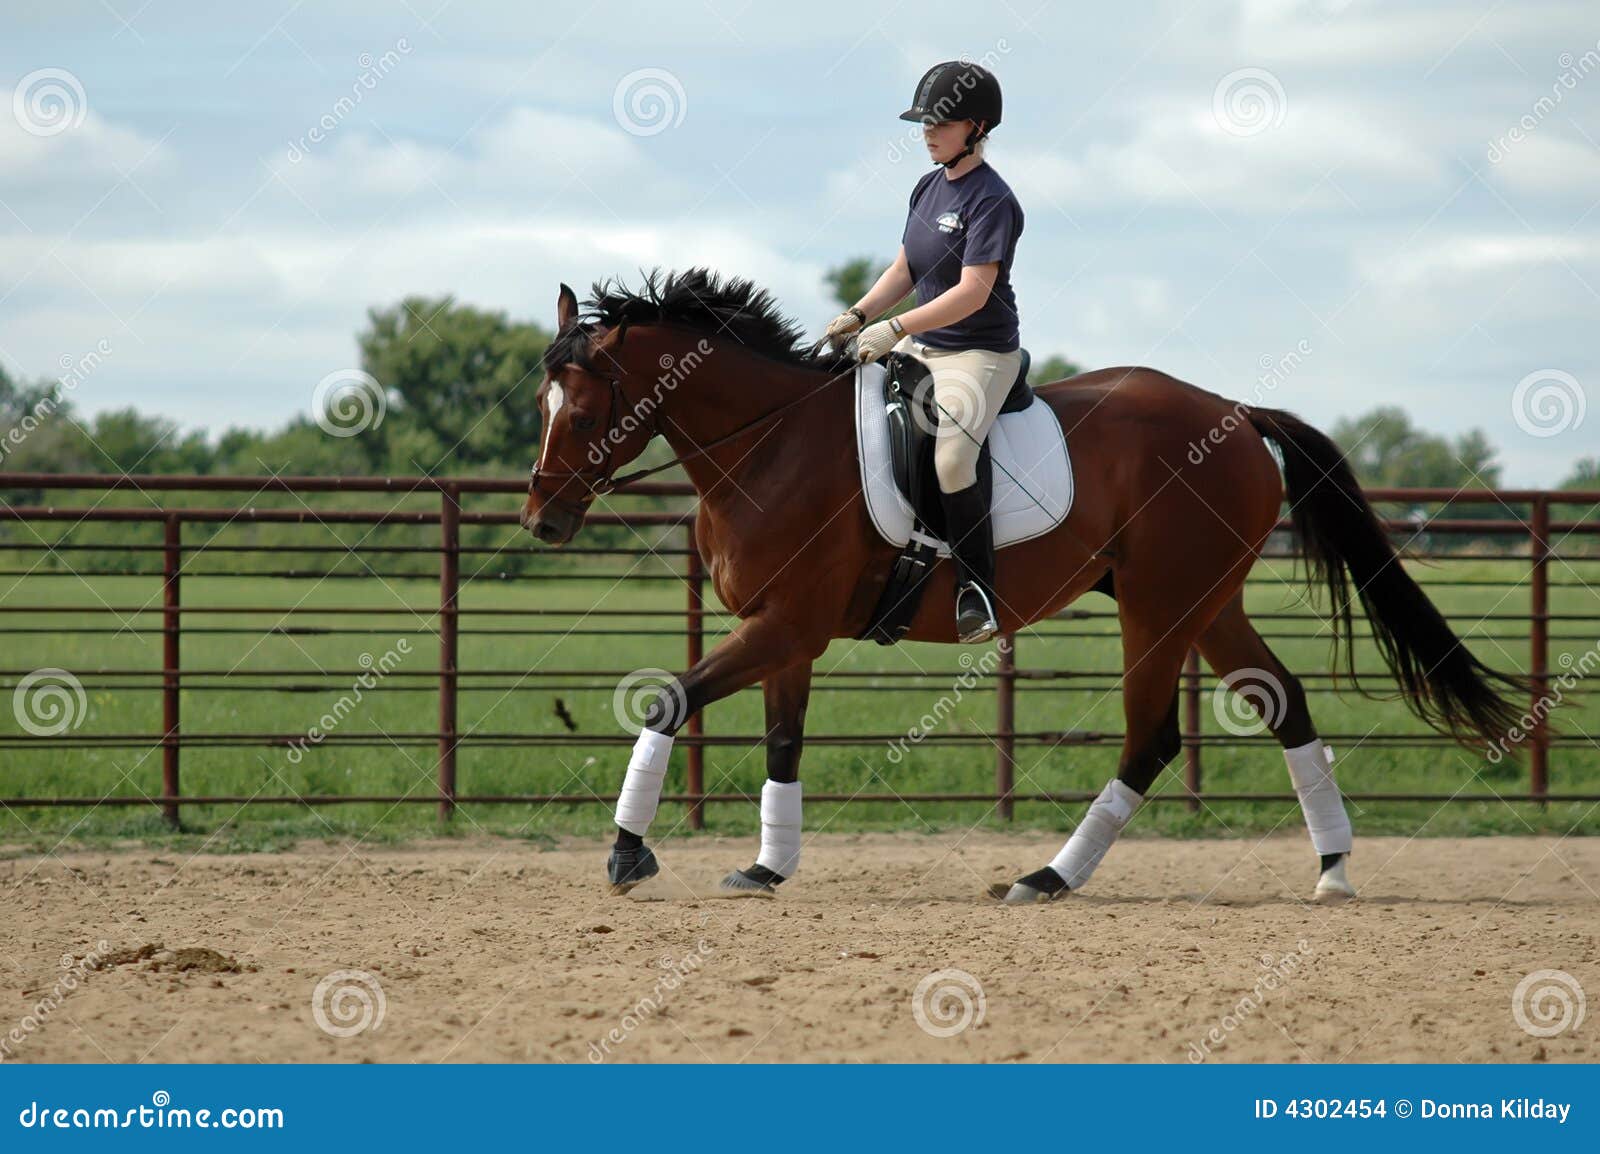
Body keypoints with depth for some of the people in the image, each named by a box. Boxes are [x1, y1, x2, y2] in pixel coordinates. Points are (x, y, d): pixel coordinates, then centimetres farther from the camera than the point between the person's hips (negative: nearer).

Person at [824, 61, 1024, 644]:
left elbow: (972, 293, -24)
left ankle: (976, 591, -14)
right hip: (920, 345, 9)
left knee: (949, 462, -28)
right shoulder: (929, 187, 10)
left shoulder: (991, 199, -16)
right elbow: (905, 270, 16)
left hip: (981, 353, -9)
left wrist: (895, 327, -28)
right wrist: (859, 314, 0)